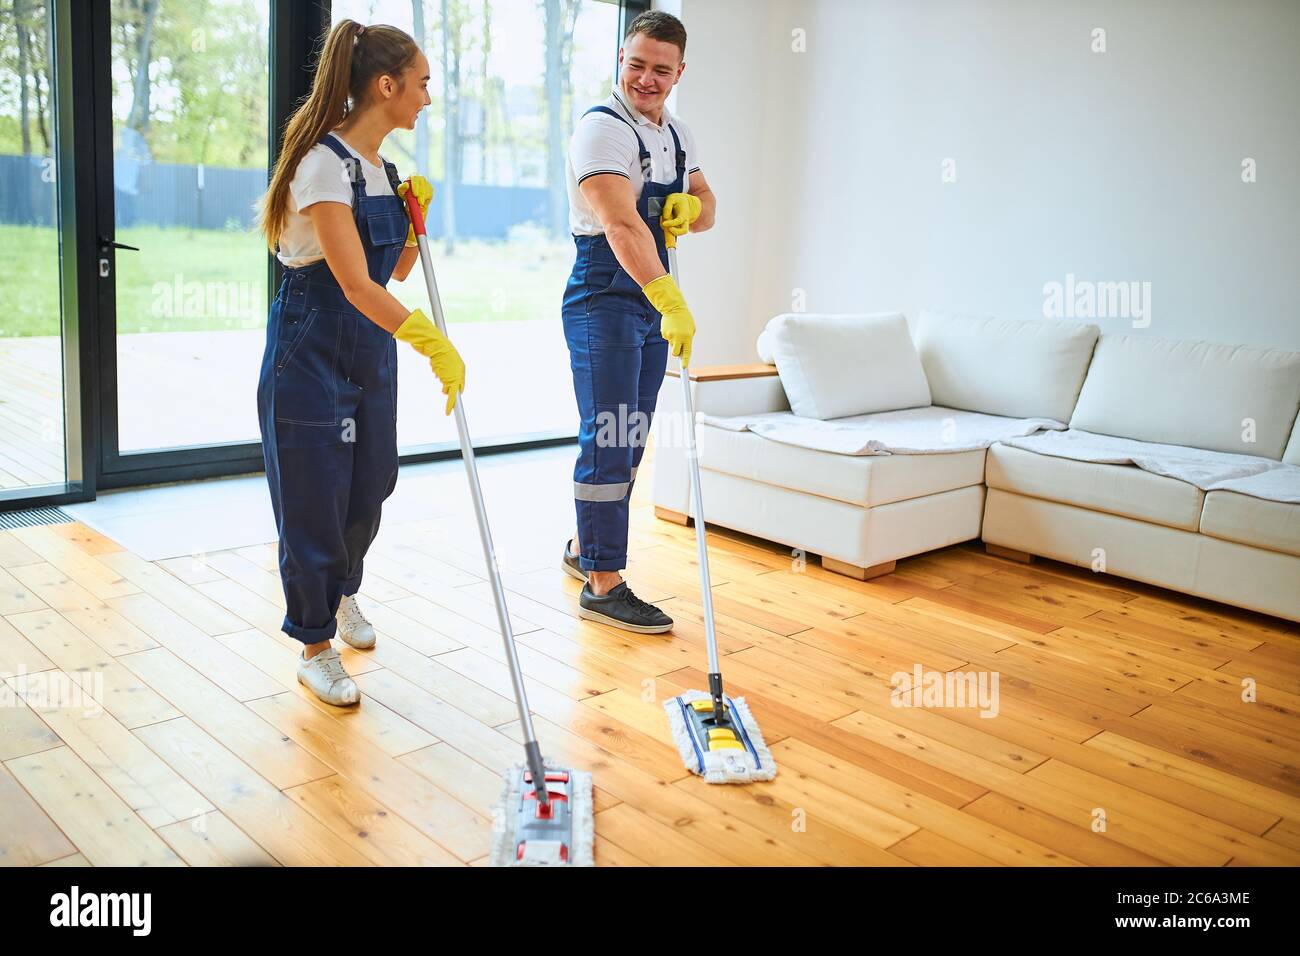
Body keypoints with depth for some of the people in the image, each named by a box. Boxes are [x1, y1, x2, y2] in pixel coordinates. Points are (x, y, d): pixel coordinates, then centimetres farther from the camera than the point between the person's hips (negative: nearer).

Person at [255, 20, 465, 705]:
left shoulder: (381, 166, 8)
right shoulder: (326, 163, -20)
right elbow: (356, 286, -28)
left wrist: (414, 216, -2)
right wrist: (435, 345, -34)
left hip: (371, 351, 8)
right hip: (311, 353, -8)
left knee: (368, 489, 17)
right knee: (315, 501, 2)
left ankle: (340, 591, 44)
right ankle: (316, 647, 18)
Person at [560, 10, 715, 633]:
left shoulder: (677, 135, 13)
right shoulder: (603, 129, -14)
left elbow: (706, 209, 22)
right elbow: (622, 226, -27)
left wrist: (691, 207, -4)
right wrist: (673, 304, -36)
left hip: (654, 302, 8)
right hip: (604, 301, -8)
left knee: (629, 441, 14)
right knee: (610, 441, -8)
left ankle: (584, 548, 30)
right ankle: (603, 587, -1)